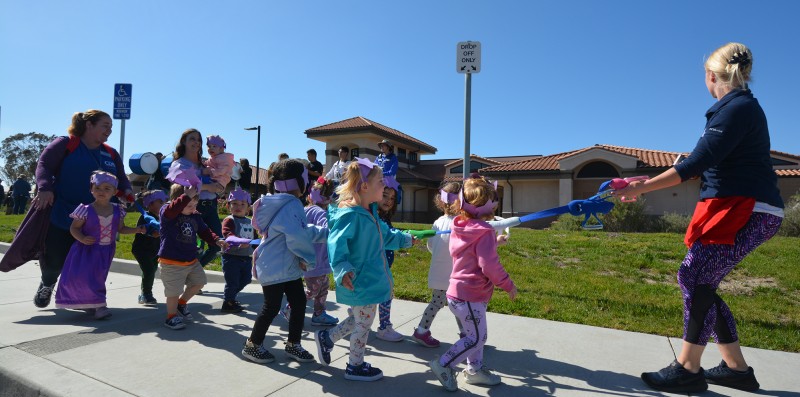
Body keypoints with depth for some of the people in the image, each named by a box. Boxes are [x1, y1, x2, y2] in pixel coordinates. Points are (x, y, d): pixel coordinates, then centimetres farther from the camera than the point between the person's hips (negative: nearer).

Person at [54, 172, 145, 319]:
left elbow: (121, 229, 9)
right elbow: (74, 228, -5)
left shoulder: (117, 210, -2)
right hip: (87, 250, -3)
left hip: (106, 251, 3)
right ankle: (98, 304, -1)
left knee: (98, 278, 11)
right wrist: (82, 238, -22)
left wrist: (138, 229, -1)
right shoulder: (86, 210, -13)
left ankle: (93, 304, 24)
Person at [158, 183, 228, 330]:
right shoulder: (166, 213, -15)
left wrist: (216, 240, -6)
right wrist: (187, 196, -44)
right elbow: (172, 210, -39)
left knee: (198, 282, 19)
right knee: (174, 291, 3)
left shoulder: (195, 216, 4)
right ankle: (171, 316, 25)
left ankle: (182, 303, 40)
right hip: (172, 262, -7)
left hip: (192, 260, 7)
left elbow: (204, 231, 10)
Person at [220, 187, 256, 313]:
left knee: (245, 279, 17)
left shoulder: (249, 222, 12)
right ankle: (227, 303, 19)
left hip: (247, 257, 7)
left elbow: (254, 237, 23)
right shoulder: (229, 220, -11)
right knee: (232, 281, 0)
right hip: (231, 257, -7)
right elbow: (227, 233, -29)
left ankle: (230, 296, 38)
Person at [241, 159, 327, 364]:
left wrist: (327, 232, 11)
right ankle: (252, 345, 24)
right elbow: (298, 237, -27)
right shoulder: (290, 205, -23)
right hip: (275, 268, -10)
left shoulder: (285, 203, 10)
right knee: (272, 307, 4)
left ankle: (293, 345, 26)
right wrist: (309, 259, -12)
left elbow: (305, 230, 14)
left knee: (299, 302, 12)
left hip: (287, 266, 10)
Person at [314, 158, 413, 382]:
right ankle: (355, 367, 30)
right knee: (363, 322, 9)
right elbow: (336, 243, -32)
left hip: (370, 277, 10)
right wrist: (342, 269, -45)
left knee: (360, 319, 23)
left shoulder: (370, 212, 8)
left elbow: (384, 235, 23)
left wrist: (405, 239, 32)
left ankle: (326, 338, 39)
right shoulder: (350, 215, -24)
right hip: (361, 280, -10)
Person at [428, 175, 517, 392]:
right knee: (475, 338, 2)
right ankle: (444, 365, 6)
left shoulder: (458, 227, 7)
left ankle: (474, 369, 31)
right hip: (471, 296, -9)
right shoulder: (484, 232, -18)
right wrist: (509, 285, -9)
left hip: (457, 292, 9)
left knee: (476, 334, 20)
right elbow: (490, 265, -22)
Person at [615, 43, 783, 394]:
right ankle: (736, 368, 17)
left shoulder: (738, 108, -13)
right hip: (732, 207, 9)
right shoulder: (740, 107, 17)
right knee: (696, 280, 7)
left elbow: (696, 164, -21)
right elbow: (705, 164, 20)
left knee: (696, 277, -11)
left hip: (748, 211, -9)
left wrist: (642, 188, -20)